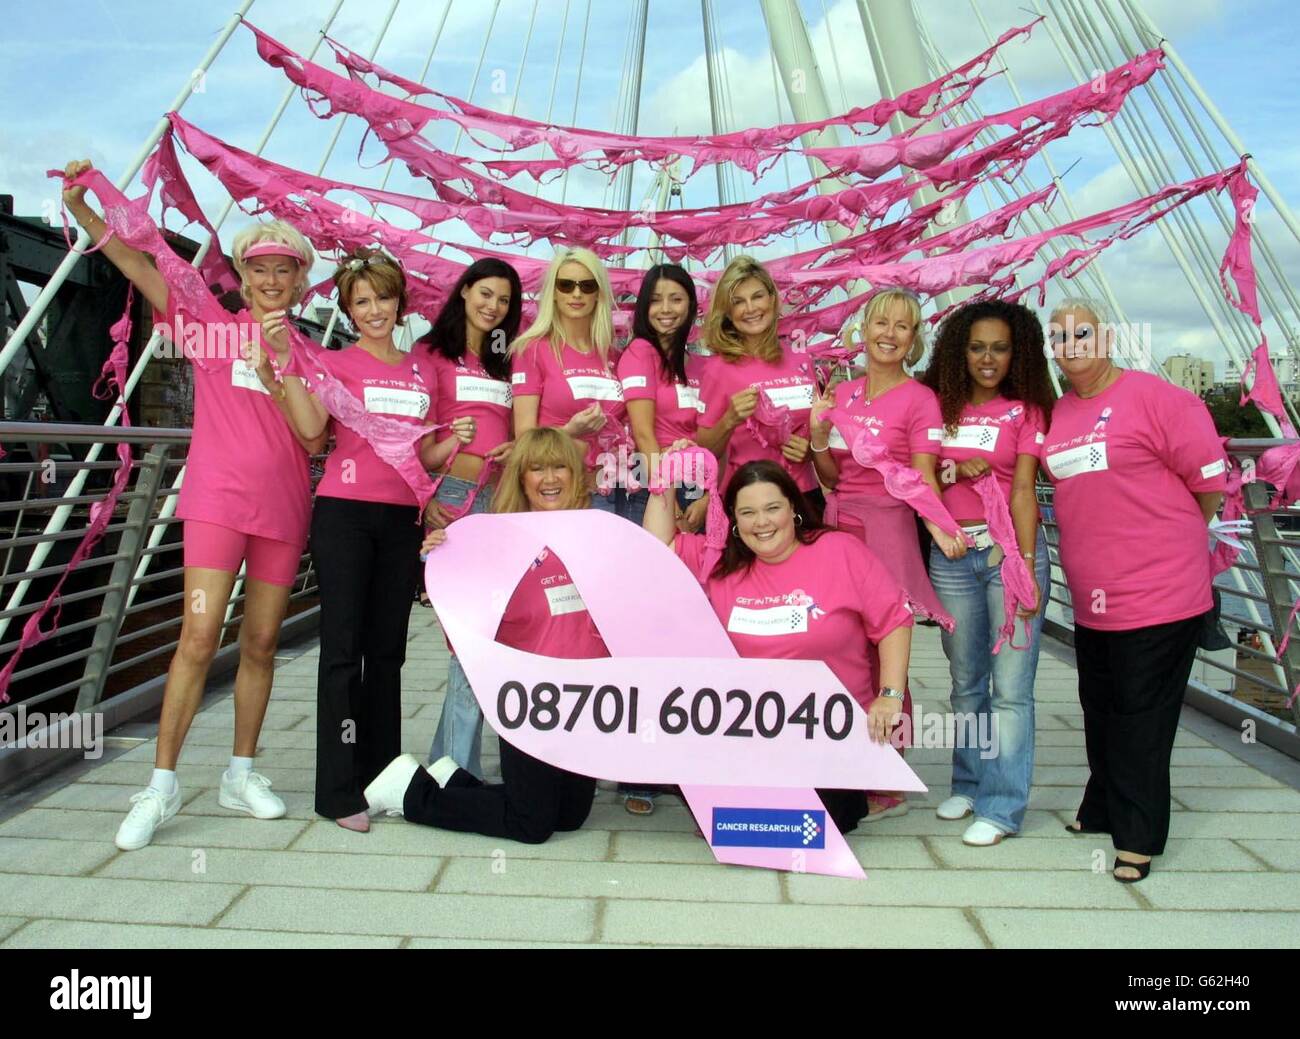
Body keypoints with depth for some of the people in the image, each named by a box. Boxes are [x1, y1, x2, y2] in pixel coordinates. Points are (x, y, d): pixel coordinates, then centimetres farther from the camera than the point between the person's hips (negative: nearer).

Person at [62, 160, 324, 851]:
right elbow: (135, 263, -1)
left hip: (283, 508, 3)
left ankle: (241, 774, 18)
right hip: (217, 500, -3)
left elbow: (315, 442, 0)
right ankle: (162, 784, -1)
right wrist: (80, 207, -13)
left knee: (261, 643, 7)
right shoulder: (210, 328, 6)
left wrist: (274, 377, -11)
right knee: (199, 637, -11)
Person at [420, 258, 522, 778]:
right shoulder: (434, 353, 6)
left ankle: (449, 762, 10)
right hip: (453, 496, -5)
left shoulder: (506, 363, 21)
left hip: (502, 499, 5)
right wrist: (426, 499, -13)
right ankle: (458, 768, -1)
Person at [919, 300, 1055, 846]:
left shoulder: (1025, 410, 3)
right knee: (965, 682, 12)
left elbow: (1023, 491, -5)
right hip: (950, 553, 3)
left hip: (1009, 549, -3)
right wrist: (955, 470, -9)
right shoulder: (939, 405, 10)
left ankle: (1002, 806, 4)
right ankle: (968, 784, 26)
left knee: (1010, 686, -3)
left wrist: (1026, 565, -13)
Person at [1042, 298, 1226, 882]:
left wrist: (1170, 541, 3)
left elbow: (1209, 480, -8)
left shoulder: (1152, 397, -11)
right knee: (1100, 711, 18)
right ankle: (1102, 812, 36)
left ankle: (1137, 838, 14)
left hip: (1158, 593, -7)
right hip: (1091, 598, 7)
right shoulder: (1055, 415, 8)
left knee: (1141, 719, 2)